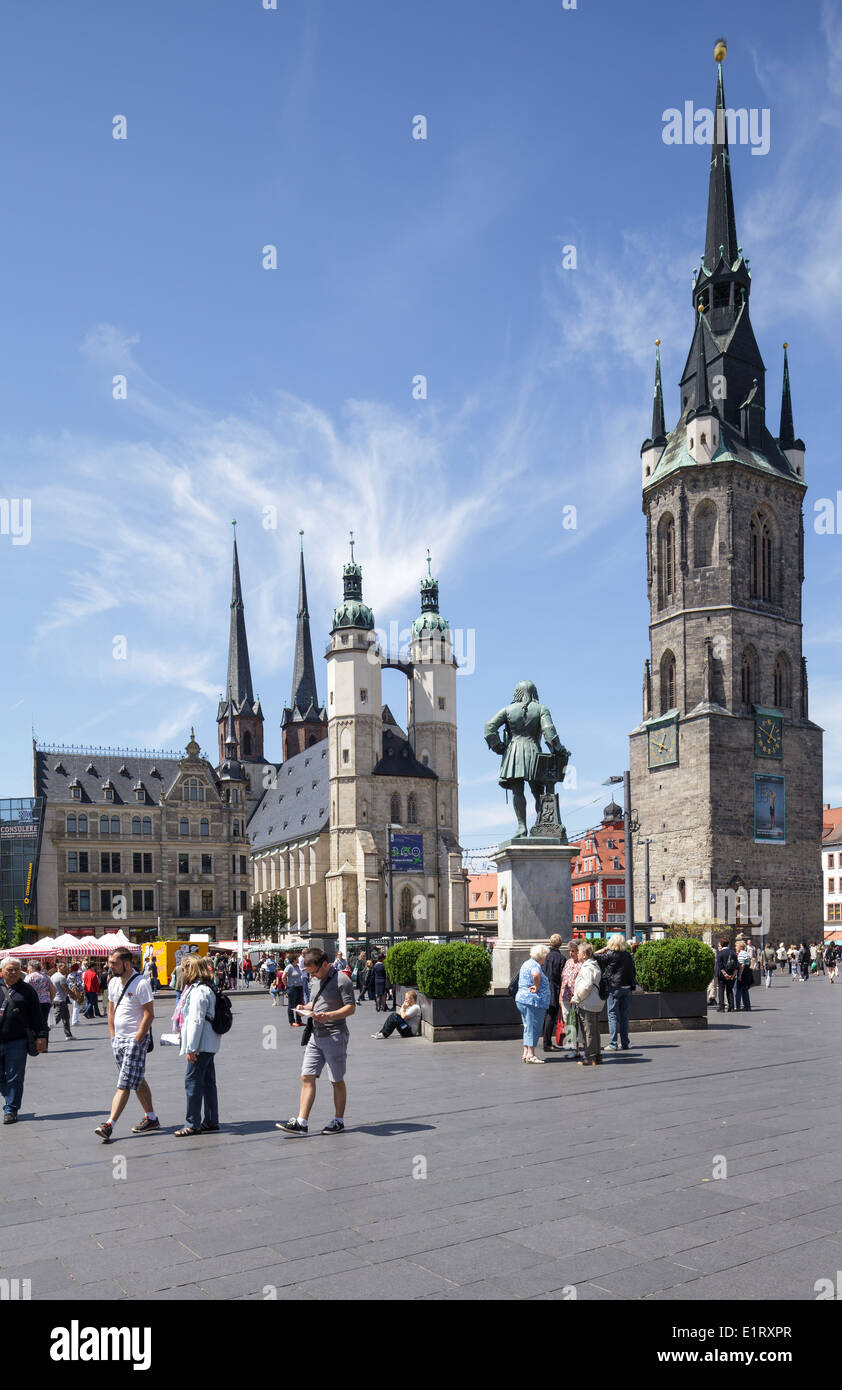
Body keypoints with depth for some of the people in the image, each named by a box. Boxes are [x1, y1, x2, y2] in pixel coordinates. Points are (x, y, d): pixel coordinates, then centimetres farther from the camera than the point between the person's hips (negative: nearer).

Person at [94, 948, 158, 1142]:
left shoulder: (141, 983, -15)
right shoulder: (113, 982, 10)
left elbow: (149, 1015, -16)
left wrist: (136, 1040, -16)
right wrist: (112, 1036, 11)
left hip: (135, 1040, -8)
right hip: (118, 1039, 8)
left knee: (124, 1085, -10)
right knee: (138, 1081, 15)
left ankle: (109, 1125, -14)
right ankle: (151, 1118, 25)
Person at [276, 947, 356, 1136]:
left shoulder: (341, 980, -12)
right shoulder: (317, 980, 13)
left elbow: (351, 1008, -16)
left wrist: (329, 1016, -28)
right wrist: (306, 1008, 4)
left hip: (335, 1036, -8)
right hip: (316, 1036, 8)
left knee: (337, 1081, 4)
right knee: (307, 1078, 1)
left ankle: (339, 1121, 17)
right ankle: (301, 1122, 0)